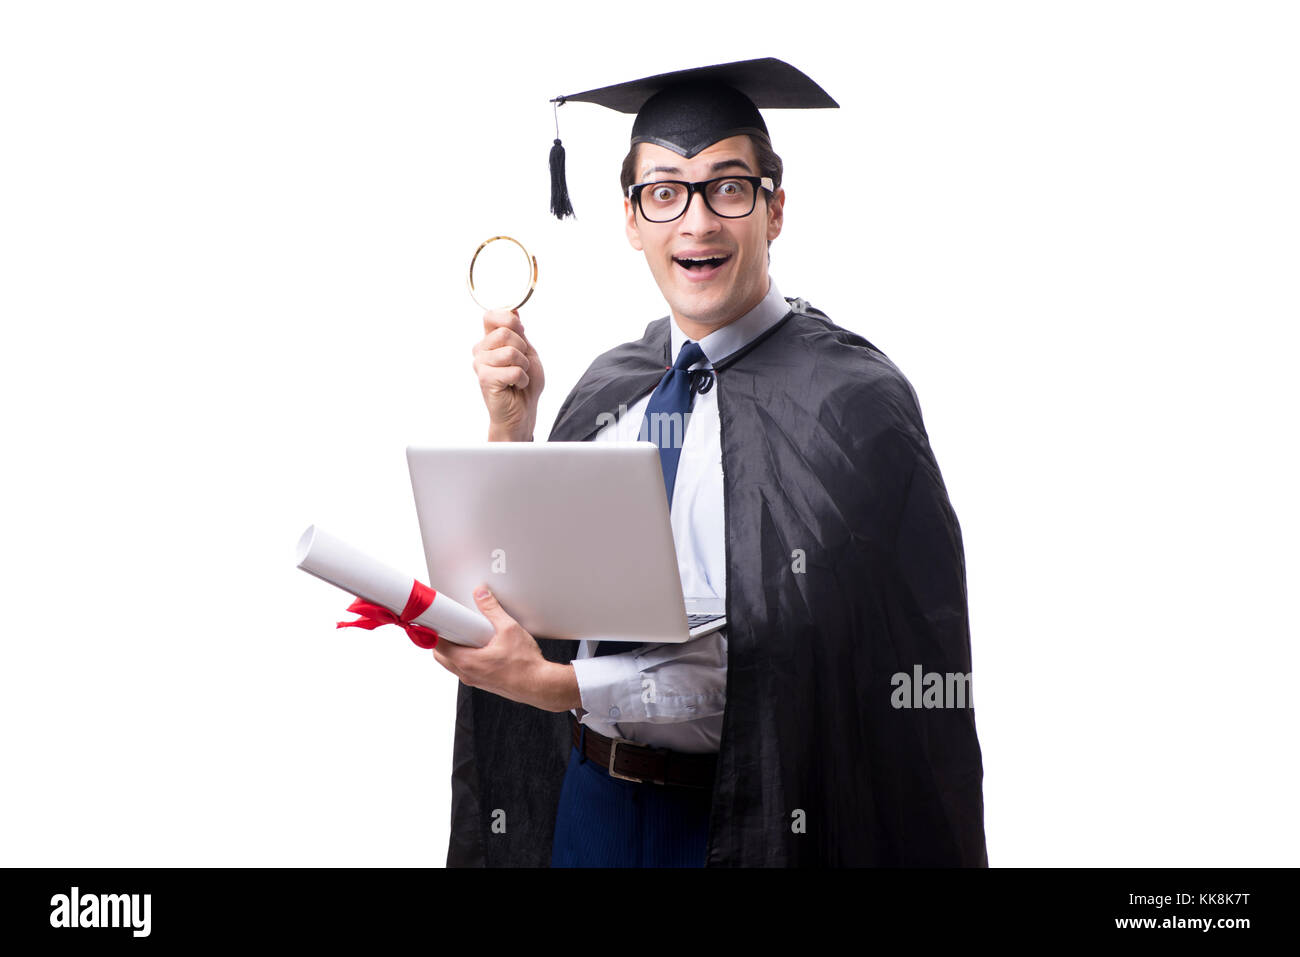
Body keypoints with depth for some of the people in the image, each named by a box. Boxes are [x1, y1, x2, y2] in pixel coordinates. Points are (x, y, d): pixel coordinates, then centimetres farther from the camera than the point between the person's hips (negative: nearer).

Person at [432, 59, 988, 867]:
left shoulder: (849, 402, -14)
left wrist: (559, 685, -24)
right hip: (588, 801, 5)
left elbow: (783, 664, -20)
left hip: (740, 819, -5)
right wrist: (512, 427, -5)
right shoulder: (610, 391, 5)